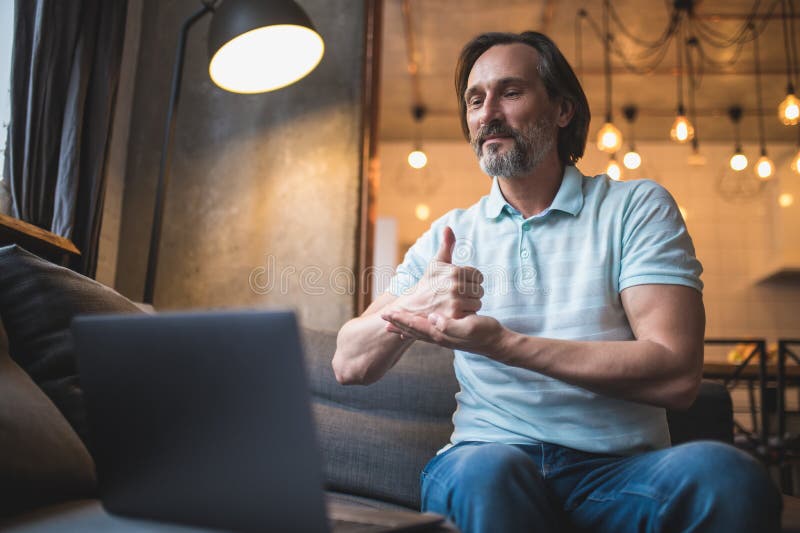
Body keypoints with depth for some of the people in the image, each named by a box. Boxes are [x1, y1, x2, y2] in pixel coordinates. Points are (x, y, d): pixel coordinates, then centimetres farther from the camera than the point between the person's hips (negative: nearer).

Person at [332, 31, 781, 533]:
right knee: (485, 472, -35)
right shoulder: (448, 235, 13)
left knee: (726, 473, -31)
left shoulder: (637, 206, 6)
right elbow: (350, 365, 8)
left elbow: (676, 373, -8)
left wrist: (501, 342, -14)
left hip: (622, 468, 0)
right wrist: (415, 303, -14)